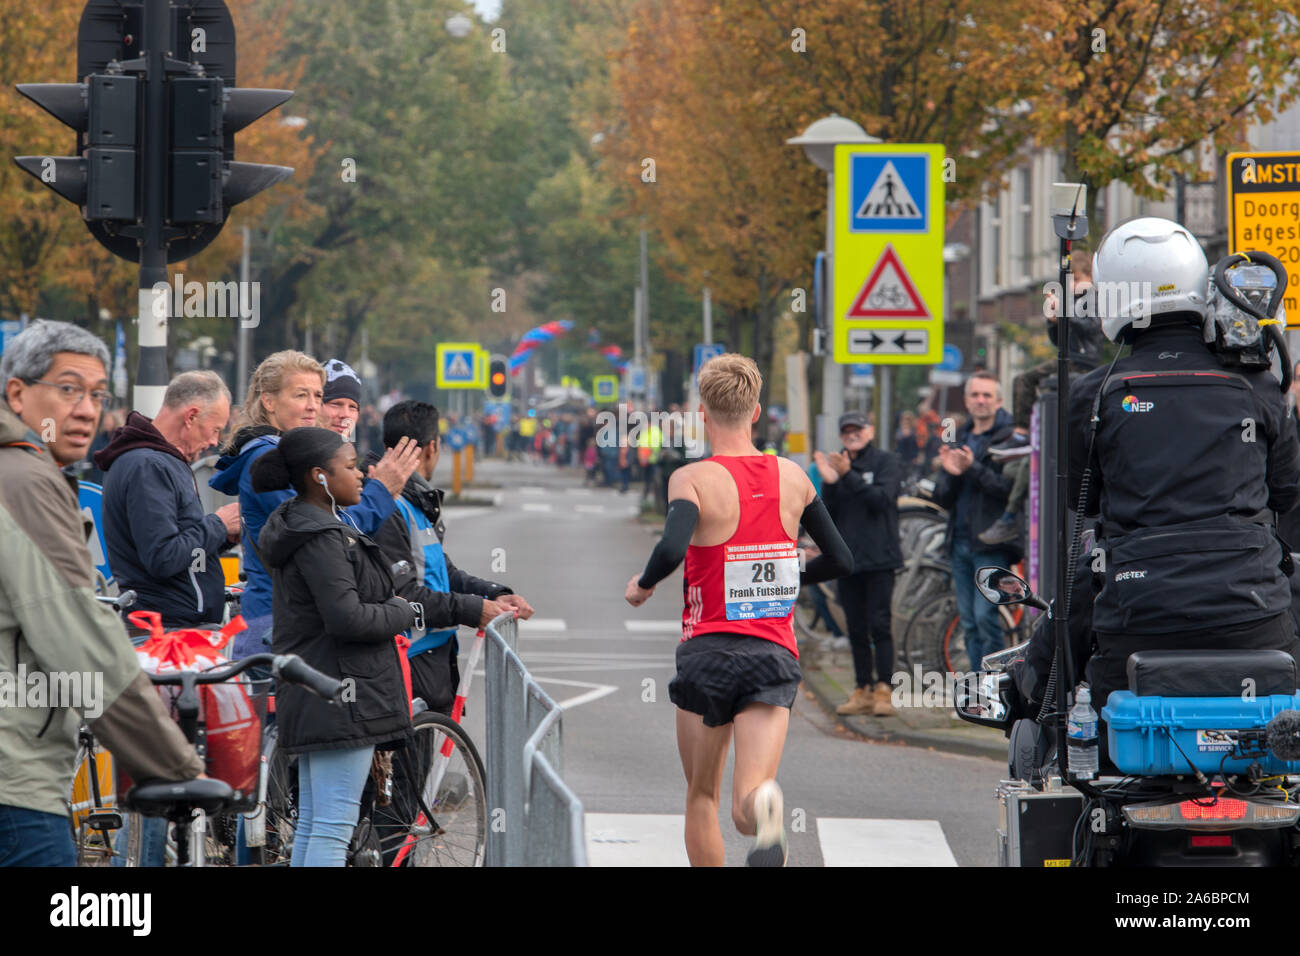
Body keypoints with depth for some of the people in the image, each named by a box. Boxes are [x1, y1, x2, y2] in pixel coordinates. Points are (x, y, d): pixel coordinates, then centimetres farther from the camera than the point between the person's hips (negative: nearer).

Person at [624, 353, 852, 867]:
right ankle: (764, 806, -44)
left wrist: (642, 585, -5)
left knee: (701, 799, 16)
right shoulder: (793, 477, 7)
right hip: (775, 654, 2)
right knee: (748, 802, -9)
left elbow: (672, 548, -25)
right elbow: (841, 560, 13)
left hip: (710, 649, -2)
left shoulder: (693, 478, -7)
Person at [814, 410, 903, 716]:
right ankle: (862, 691, 11)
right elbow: (828, 514, 7)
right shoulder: (837, 464, 13)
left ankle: (883, 691, -9)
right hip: (846, 558, 5)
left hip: (878, 557, -5)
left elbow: (882, 498, -14)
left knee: (879, 625, -9)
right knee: (856, 628, 6)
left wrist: (849, 476, -19)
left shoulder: (885, 461, 1)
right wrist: (829, 483, -10)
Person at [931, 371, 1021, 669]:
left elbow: (1012, 488, -16)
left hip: (992, 545, -7)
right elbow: (942, 499, 12)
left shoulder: (1009, 439, -4)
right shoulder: (958, 440, 17)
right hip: (960, 542, 7)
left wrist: (974, 469, -22)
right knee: (969, 622, 8)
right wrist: (950, 474, -8)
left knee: (985, 616, -13)